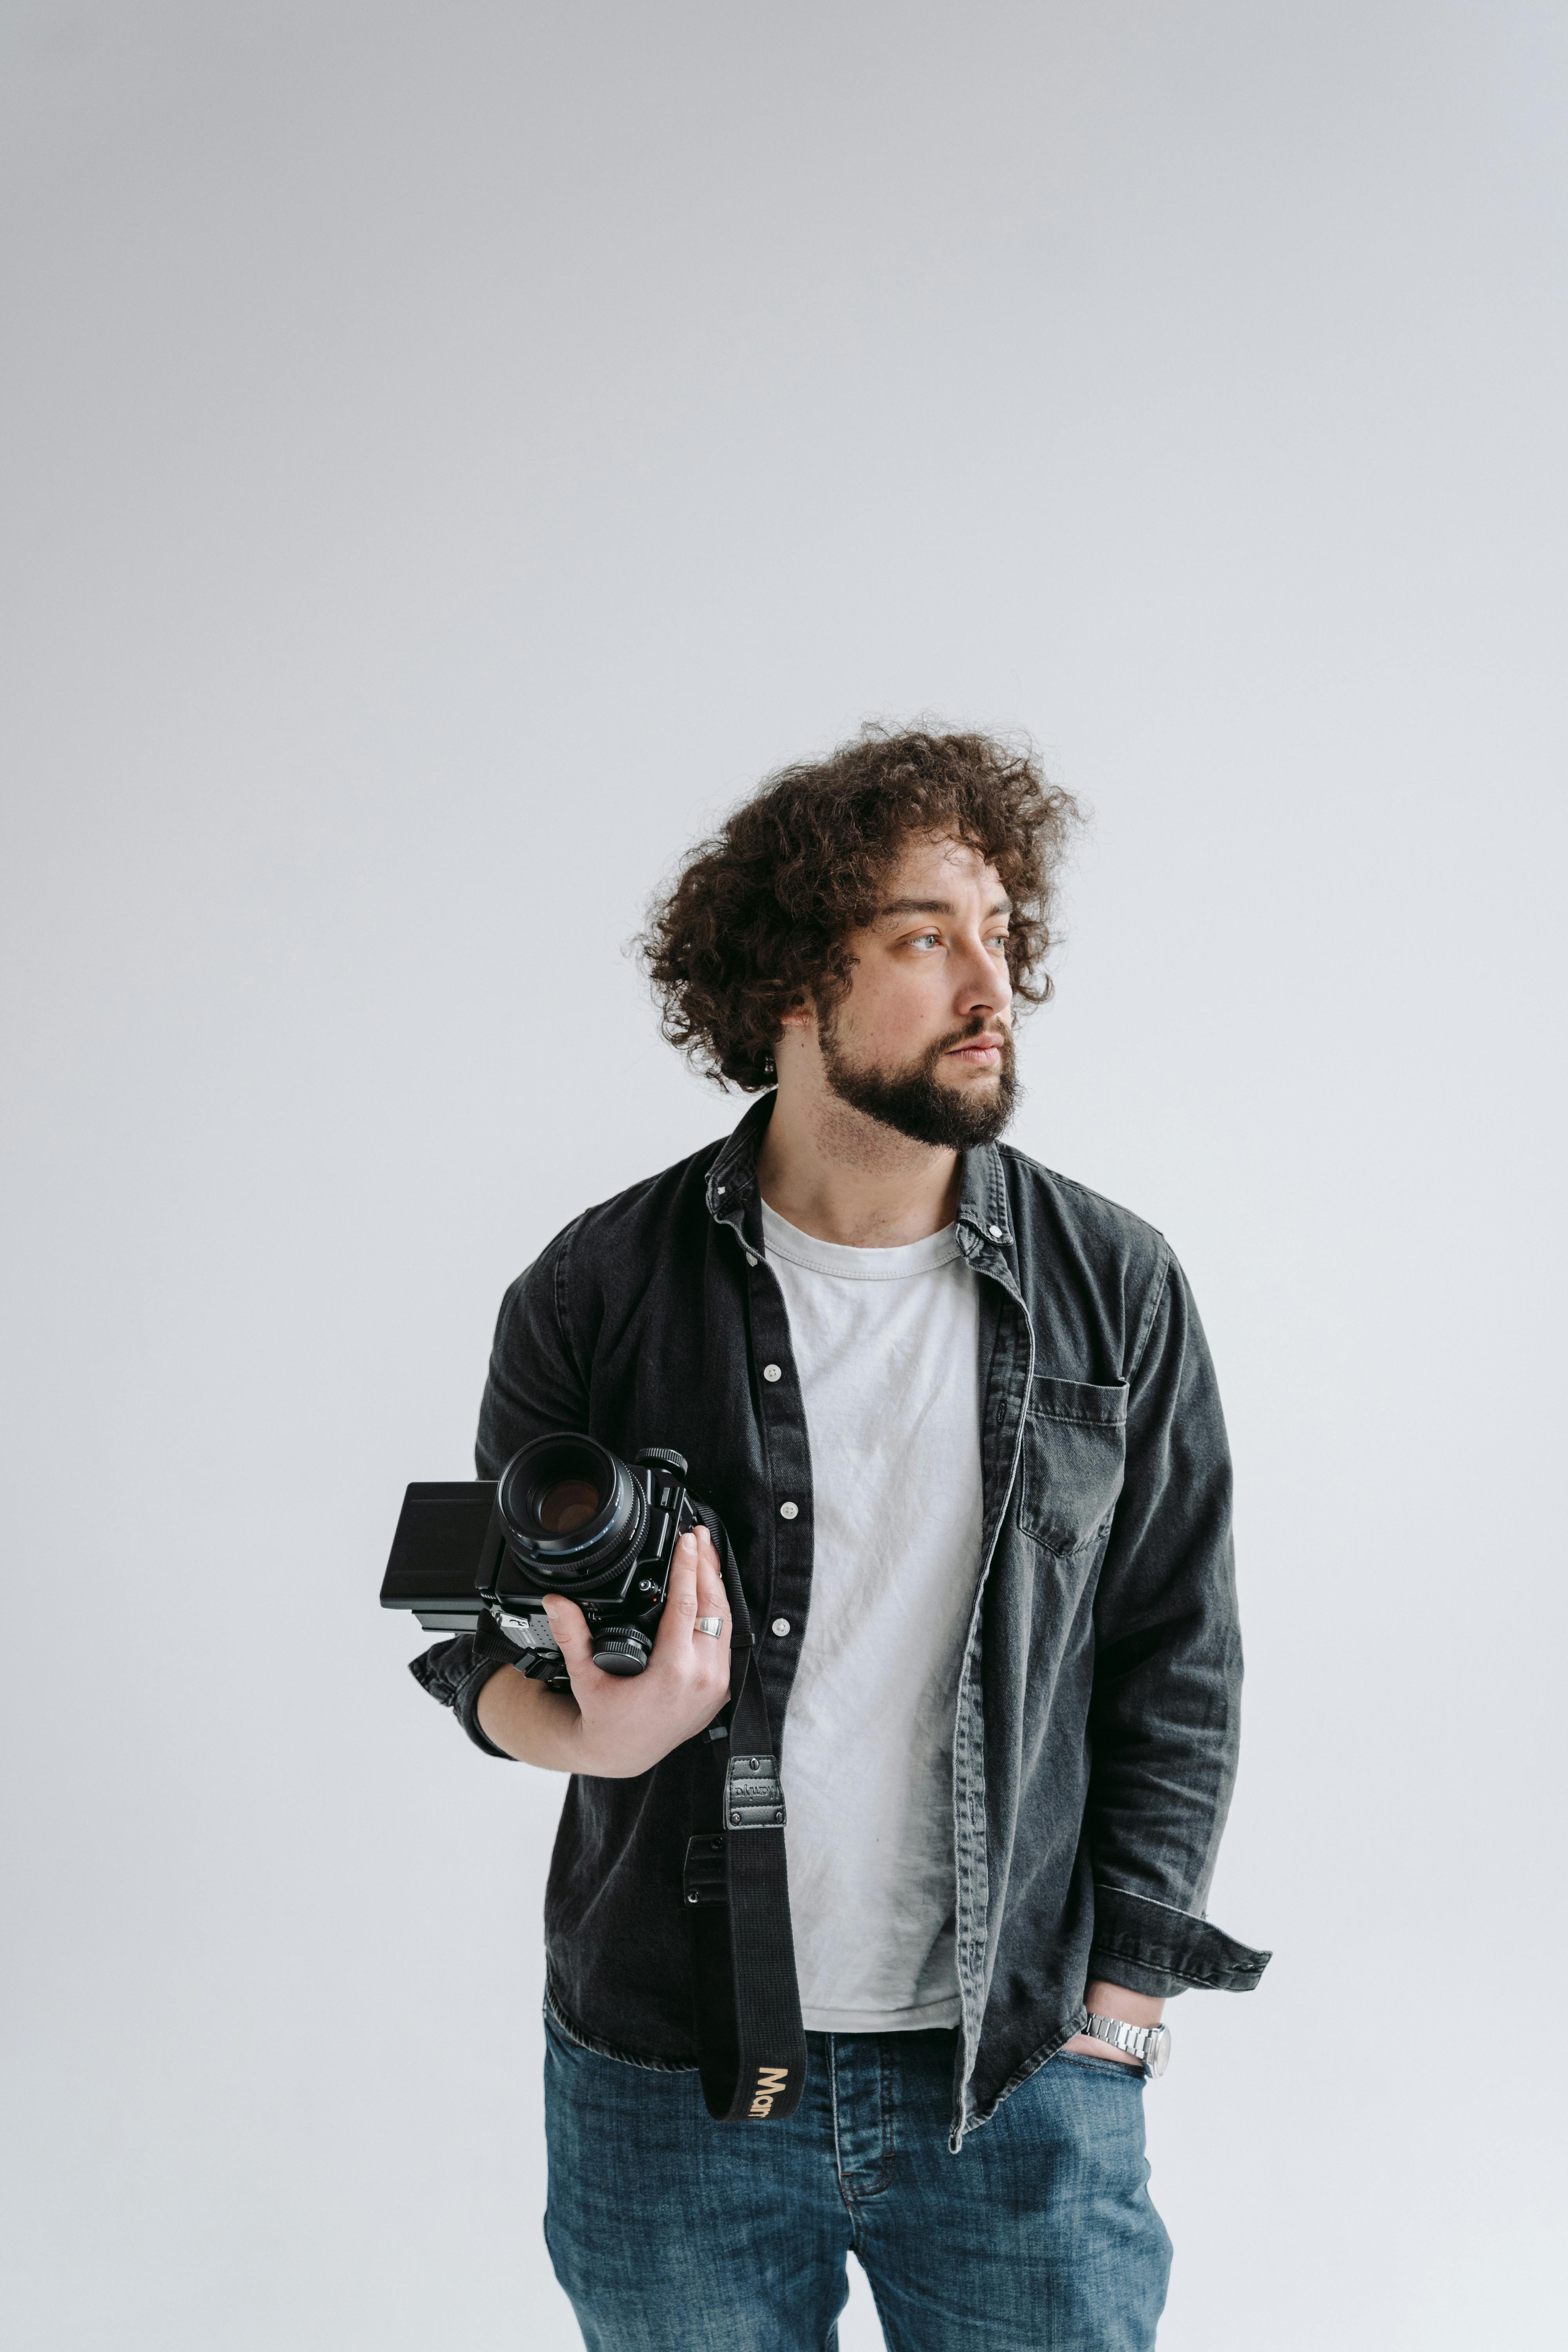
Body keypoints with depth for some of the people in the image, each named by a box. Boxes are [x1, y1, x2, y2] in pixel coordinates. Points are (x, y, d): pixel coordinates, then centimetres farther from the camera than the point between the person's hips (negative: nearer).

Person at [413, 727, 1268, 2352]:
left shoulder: (1116, 1292, -1)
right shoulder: (596, 1296, -4)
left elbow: (1177, 1671, 4)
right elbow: (488, 1647, 3)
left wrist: (1116, 2005, -1)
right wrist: (598, 1732, -19)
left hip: (1024, 2083, 1)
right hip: (665, 2087, 0)